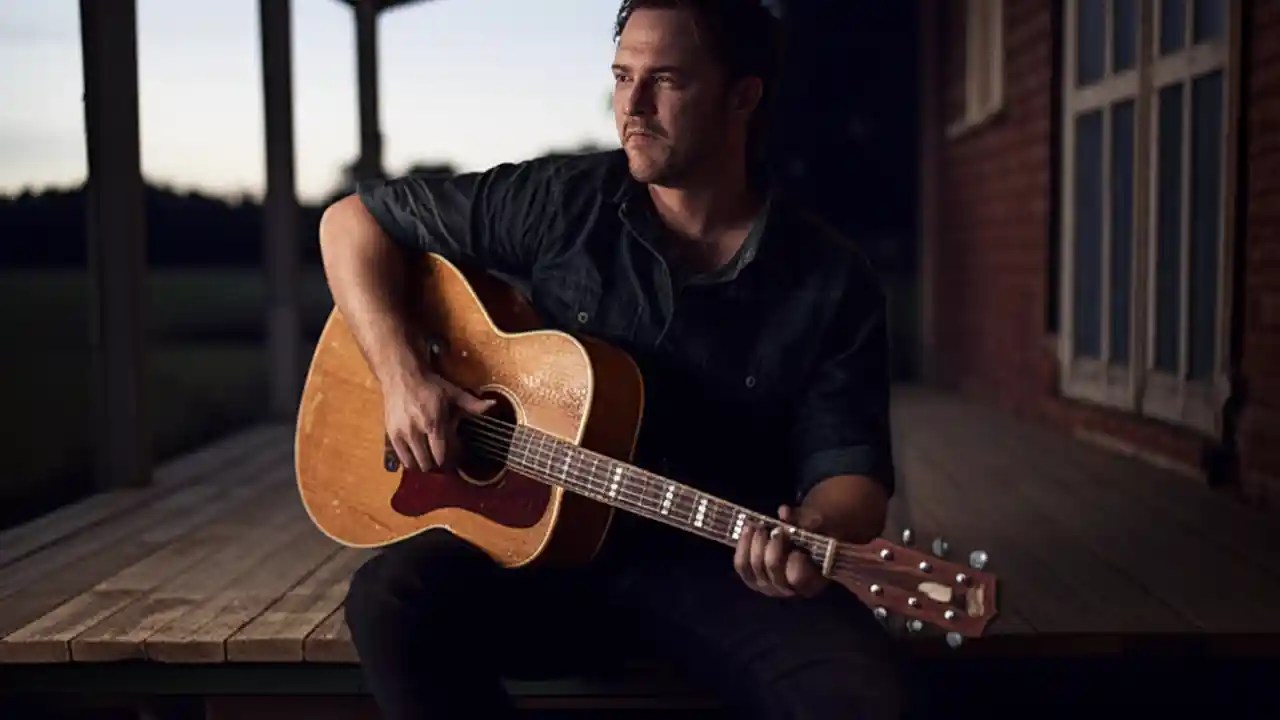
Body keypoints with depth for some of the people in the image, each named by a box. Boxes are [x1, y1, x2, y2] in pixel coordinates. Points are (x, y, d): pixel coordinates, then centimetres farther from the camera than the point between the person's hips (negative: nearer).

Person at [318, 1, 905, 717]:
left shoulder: (833, 283, -4)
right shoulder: (563, 202, -2)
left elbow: (849, 465, -7)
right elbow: (354, 220, 4)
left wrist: (812, 538, -31)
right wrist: (403, 374, -10)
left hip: (719, 564, -1)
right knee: (392, 599, -28)